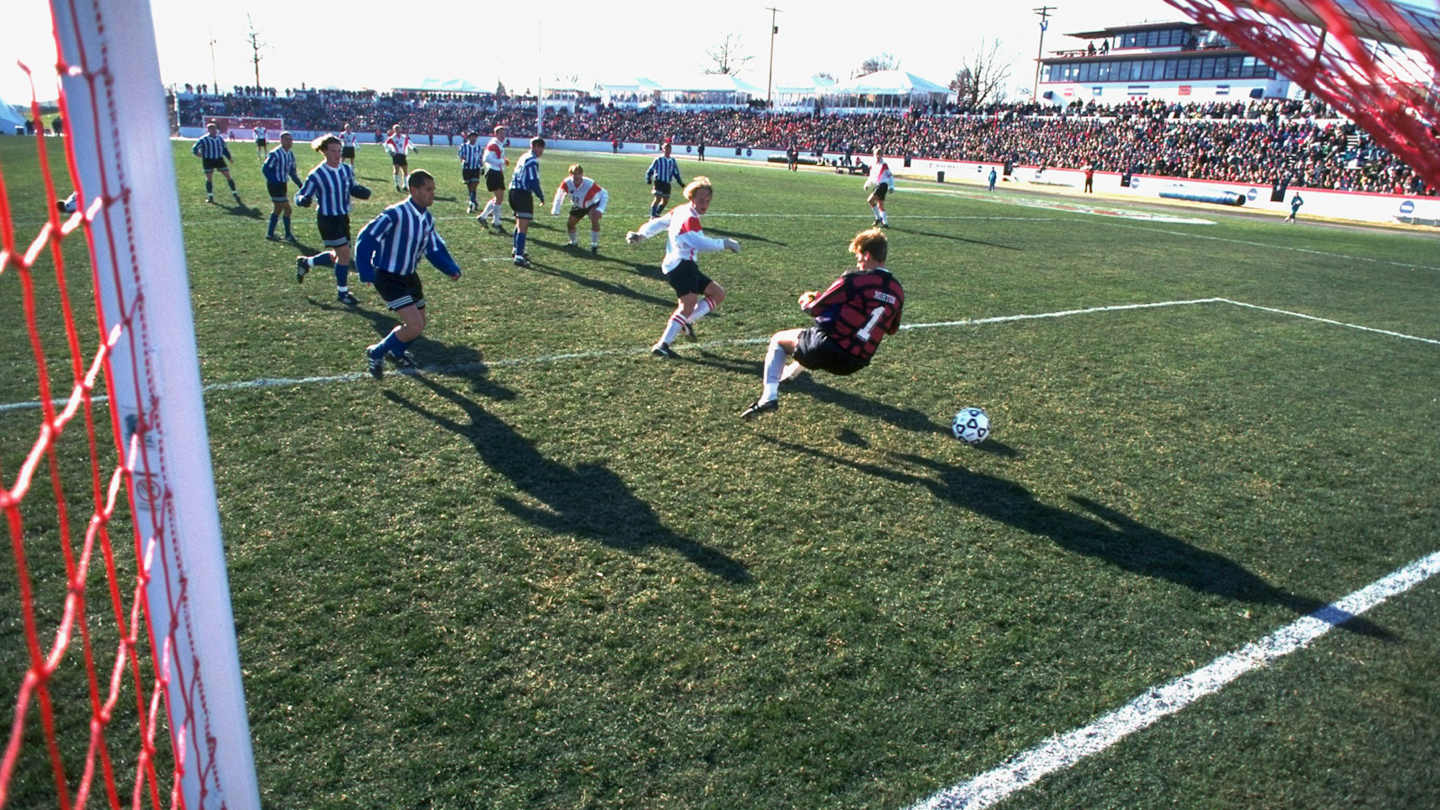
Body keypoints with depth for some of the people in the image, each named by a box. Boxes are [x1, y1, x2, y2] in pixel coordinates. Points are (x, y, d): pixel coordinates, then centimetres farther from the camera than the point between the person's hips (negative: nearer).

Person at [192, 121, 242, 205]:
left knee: (228, 175, -3)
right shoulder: (204, 139, -8)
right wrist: (198, 153, -20)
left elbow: (224, 148, 18)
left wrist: (229, 157, 10)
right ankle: (210, 196, 11)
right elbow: (194, 149, -5)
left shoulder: (220, 138, 6)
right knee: (209, 178, -1)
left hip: (219, 159, 3)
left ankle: (235, 194, 4)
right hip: (208, 160, -3)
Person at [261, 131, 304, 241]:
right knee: (287, 208, -6)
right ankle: (288, 235, 7)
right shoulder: (275, 154, -18)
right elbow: (265, 168, -18)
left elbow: (292, 172, 16)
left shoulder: (290, 154, 9)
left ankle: (270, 233, 28)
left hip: (283, 185, 9)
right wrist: (273, 181, -22)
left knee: (277, 209, 17)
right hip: (275, 185, -9)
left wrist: (301, 185, 9)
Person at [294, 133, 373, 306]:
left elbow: (352, 188, 17)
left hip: (343, 217, 7)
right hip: (327, 219, -7)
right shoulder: (316, 175, -15)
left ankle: (305, 262, 40)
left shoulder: (347, 170, 2)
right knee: (344, 253, -9)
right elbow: (300, 196, -9)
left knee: (338, 256, 16)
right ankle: (342, 292, 7)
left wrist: (360, 191, -6)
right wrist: (303, 200, -33)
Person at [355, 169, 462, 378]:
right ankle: (376, 353, 6)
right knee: (415, 326, -16)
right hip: (389, 279, -8)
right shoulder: (396, 215, -25)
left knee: (419, 324, 17)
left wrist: (451, 269, -1)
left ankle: (396, 352, 45)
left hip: (409, 276, 8)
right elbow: (365, 239, -21)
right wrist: (366, 274, -22)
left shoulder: (427, 218, 0)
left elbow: (434, 247, 12)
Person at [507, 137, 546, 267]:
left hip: (514, 191, 10)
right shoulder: (532, 160, -15)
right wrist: (541, 196, -9)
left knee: (519, 224, 24)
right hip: (523, 194, -10)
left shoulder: (524, 157, 15)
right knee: (522, 227, -10)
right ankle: (519, 257, -12)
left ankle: (517, 251, 38)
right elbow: (533, 181, -20)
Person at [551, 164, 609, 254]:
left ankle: (594, 245, -17)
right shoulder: (566, 183, -25)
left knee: (594, 219, -31)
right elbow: (559, 194, -7)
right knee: (570, 224, 5)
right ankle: (573, 242, 36)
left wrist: (600, 210, -40)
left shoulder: (590, 184, -35)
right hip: (577, 206, 4)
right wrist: (556, 210, -7)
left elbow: (604, 194, -29)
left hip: (592, 205, -4)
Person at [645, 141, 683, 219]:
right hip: (659, 182, -6)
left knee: (666, 201, 8)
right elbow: (650, 171, -4)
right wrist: (648, 179, -18)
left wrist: (680, 182, 15)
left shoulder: (672, 161, 9)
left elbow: (676, 173, 19)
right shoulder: (658, 160, -7)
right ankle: (652, 216, -8)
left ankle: (657, 214, 27)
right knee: (658, 198, -16)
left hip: (667, 183, 6)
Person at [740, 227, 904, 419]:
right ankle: (788, 374, 63)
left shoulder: (854, 279, -13)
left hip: (826, 349, -6)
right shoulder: (897, 290, 3)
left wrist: (807, 301, 14)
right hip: (855, 364, 6)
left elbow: (816, 309, -9)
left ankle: (769, 395, 2)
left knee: (778, 340, 19)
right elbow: (891, 329, 19)